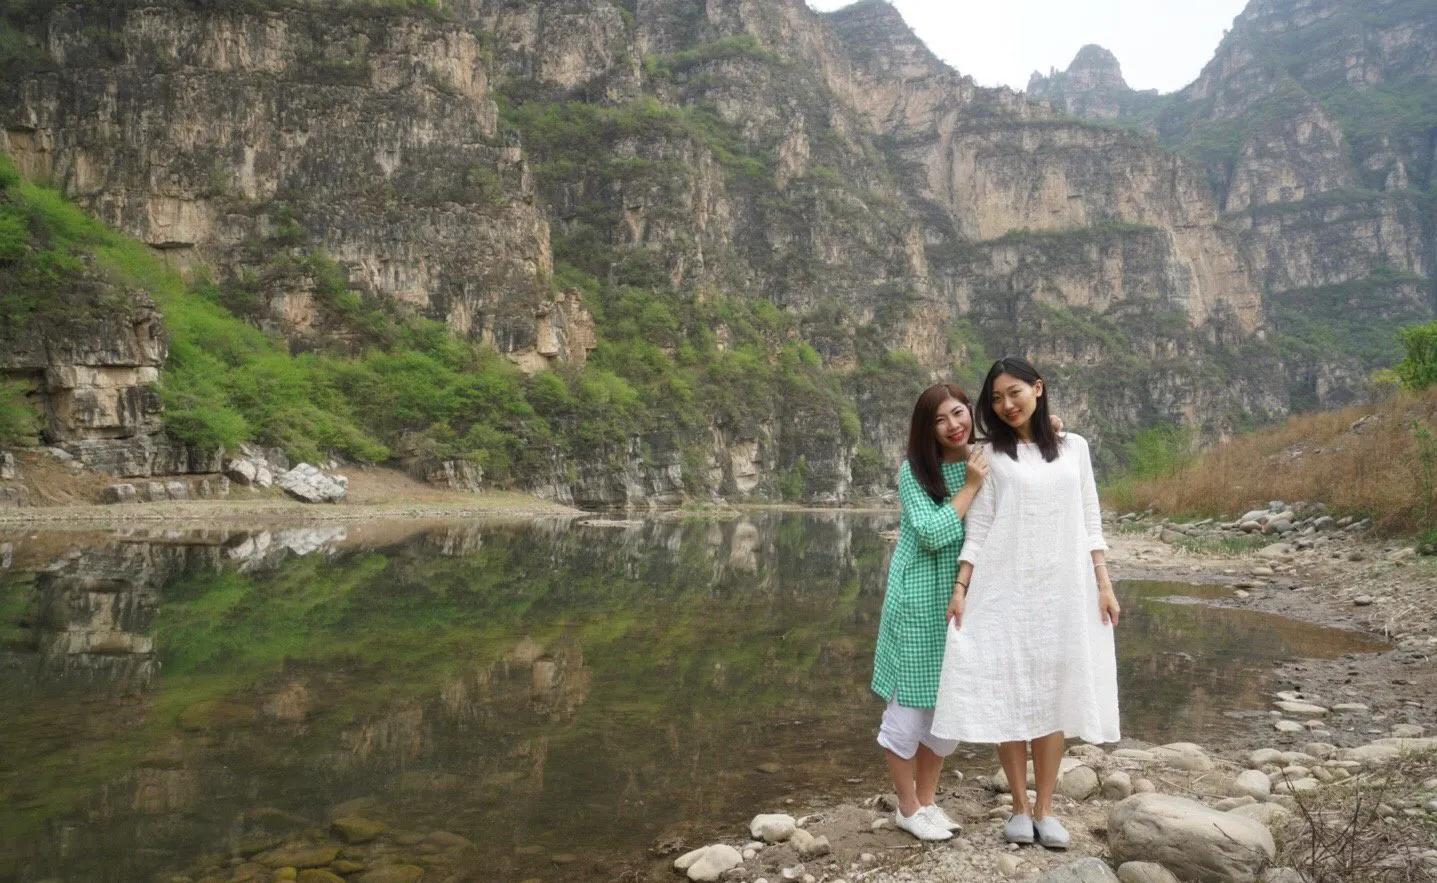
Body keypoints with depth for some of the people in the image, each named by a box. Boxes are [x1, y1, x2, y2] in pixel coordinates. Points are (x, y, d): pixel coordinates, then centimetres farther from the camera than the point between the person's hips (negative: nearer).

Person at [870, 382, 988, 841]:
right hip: (918, 600, -5)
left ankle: (927, 799, 32)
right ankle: (908, 808, 22)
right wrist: (970, 486, -18)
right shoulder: (913, 471, -10)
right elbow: (932, 535, -19)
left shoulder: (988, 462, 4)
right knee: (910, 702, 4)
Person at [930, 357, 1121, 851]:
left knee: (1052, 697, 4)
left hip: (1062, 588, 1)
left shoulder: (1073, 448, 10)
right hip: (1003, 589, -1)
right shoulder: (992, 456, 5)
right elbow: (978, 530, 2)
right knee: (1008, 695, 0)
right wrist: (960, 589, -7)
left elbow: (1089, 523, 9)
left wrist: (1104, 585, 2)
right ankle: (1020, 807, 12)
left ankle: (1045, 809, 13)